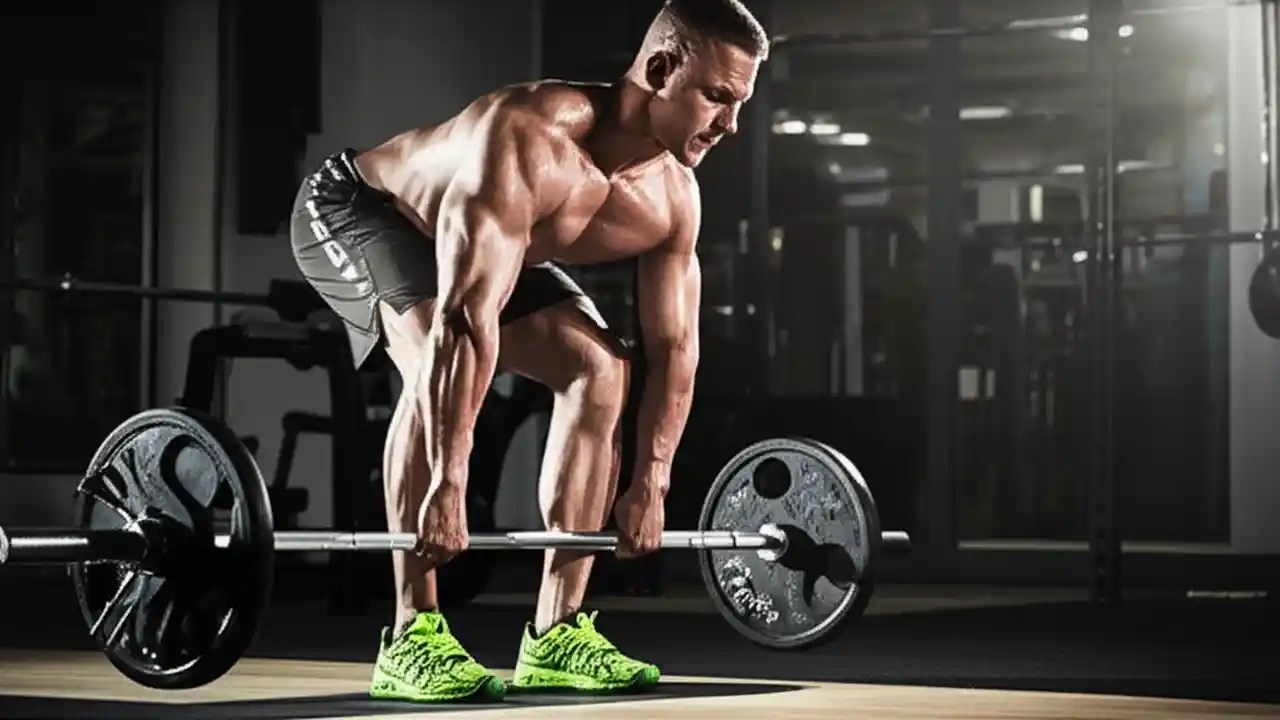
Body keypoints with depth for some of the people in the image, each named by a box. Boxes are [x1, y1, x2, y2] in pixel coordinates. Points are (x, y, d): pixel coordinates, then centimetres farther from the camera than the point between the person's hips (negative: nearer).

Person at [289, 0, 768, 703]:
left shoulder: (670, 197, -16)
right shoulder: (529, 138, -41)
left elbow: (673, 347, -5)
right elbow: (466, 320, -47)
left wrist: (650, 482, -8)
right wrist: (446, 485, -49)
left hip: (489, 240, 8)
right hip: (352, 209, -8)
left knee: (598, 368, -2)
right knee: (438, 358, -33)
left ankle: (555, 637, 1)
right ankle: (412, 639, -28)